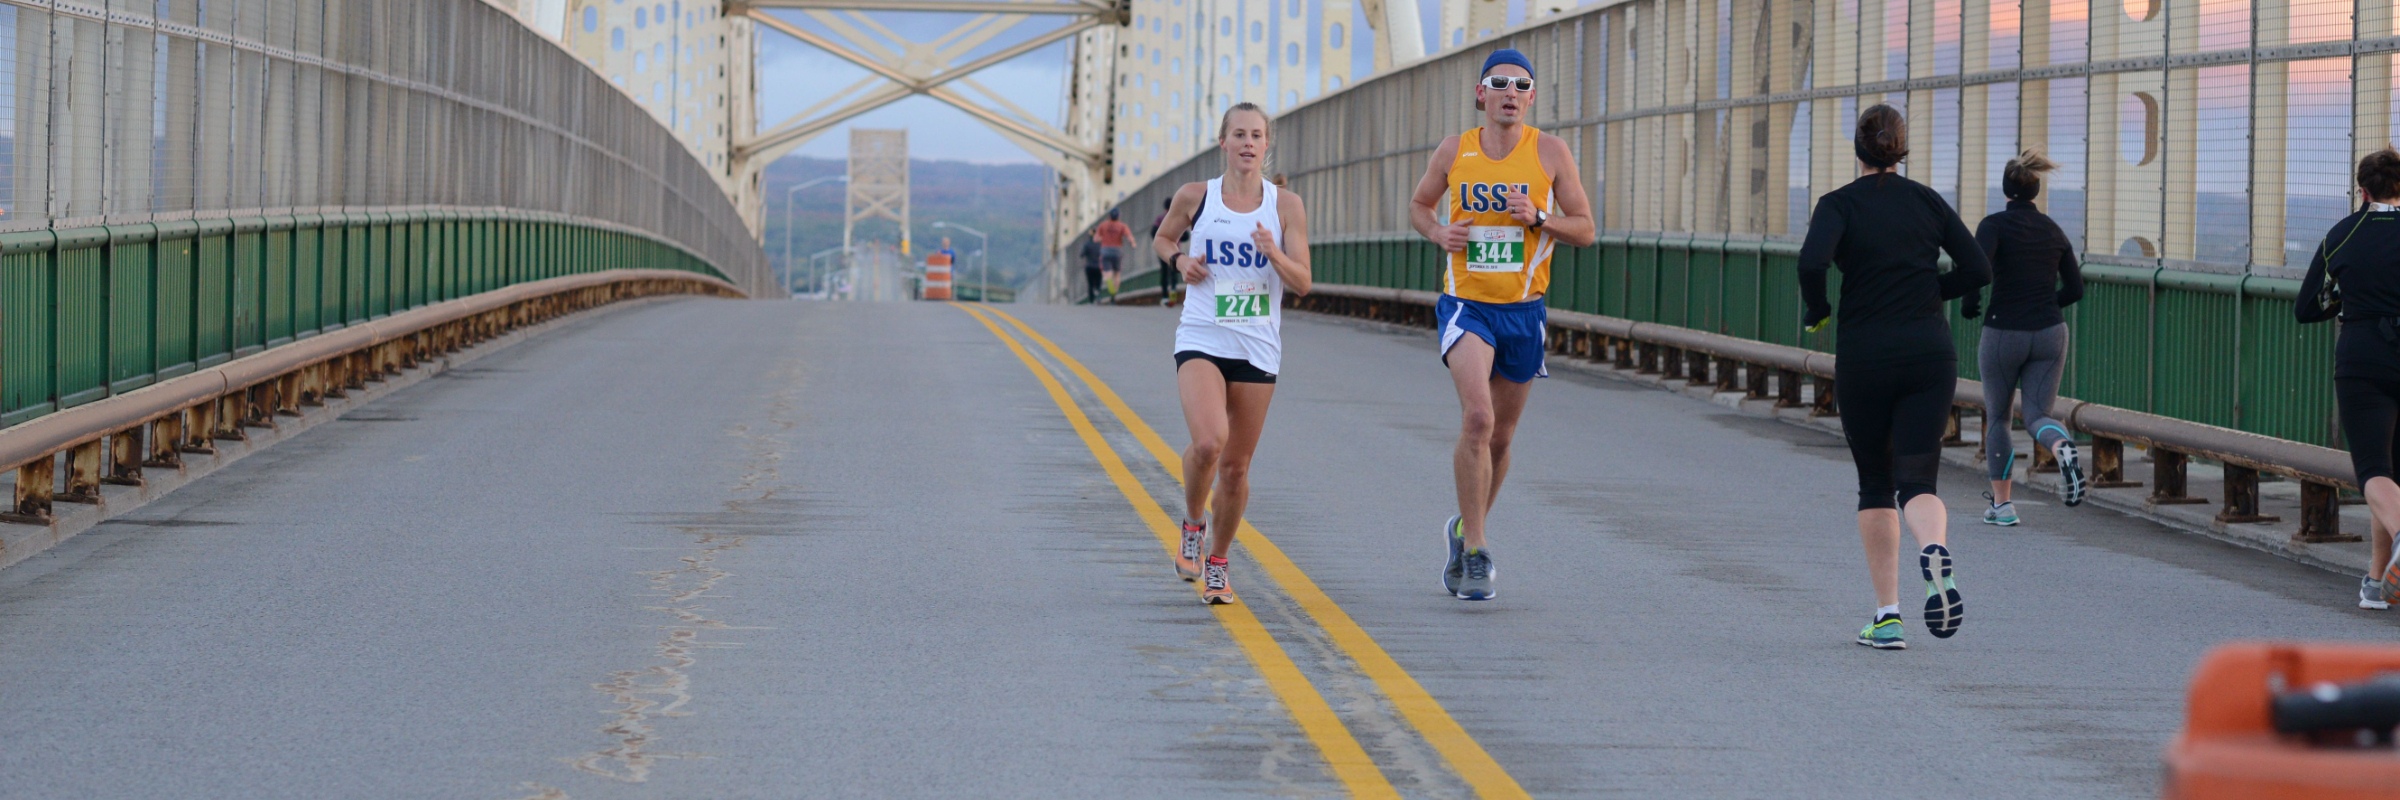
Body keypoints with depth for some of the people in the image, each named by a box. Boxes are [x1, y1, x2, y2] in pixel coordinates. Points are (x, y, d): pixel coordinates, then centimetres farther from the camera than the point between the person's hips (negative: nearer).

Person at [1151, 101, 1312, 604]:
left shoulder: (1285, 206, 2)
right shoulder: (1194, 198, 2)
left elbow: (1302, 284, -1)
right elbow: (1161, 239, 21)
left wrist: (1273, 253, -19)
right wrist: (1179, 258, -1)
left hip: (1258, 349, 2)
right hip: (1201, 341, -1)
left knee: (1236, 466, 5)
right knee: (1208, 442, -24)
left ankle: (1217, 565, 25)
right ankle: (1192, 523, 5)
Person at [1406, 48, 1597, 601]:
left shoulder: (1550, 153, -2)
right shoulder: (1453, 152, 0)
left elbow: (1586, 230, 1)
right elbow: (1419, 206, 16)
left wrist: (1538, 218, -17)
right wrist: (1437, 232, -6)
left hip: (1523, 310, 2)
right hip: (1466, 306, -2)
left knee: (1500, 437, 13)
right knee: (1477, 417, -22)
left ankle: (1465, 532, 37)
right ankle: (1474, 554, -17)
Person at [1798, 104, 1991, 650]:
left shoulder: (1840, 204, -3)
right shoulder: (1928, 201, 8)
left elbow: (1812, 261, -21)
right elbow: (1976, 270, 4)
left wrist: (1818, 313, -3)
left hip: (1863, 358, -2)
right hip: (1929, 356, 2)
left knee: (1875, 485, 13)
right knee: (1916, 480, -1)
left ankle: (1887, 617, 10)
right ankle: (1935, 552, -36)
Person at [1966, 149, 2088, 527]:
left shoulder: (1995, 225, -7)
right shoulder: (2053, 231, 8)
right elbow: (2075, 289, 10)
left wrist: (1969, 305, -7)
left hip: (2003, 335, -3)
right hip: (2049, 334, 3)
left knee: (1997, 417, 16)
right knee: (2037, 415, 3)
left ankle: (2001, 503, 18)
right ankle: (2063, 448, -33)